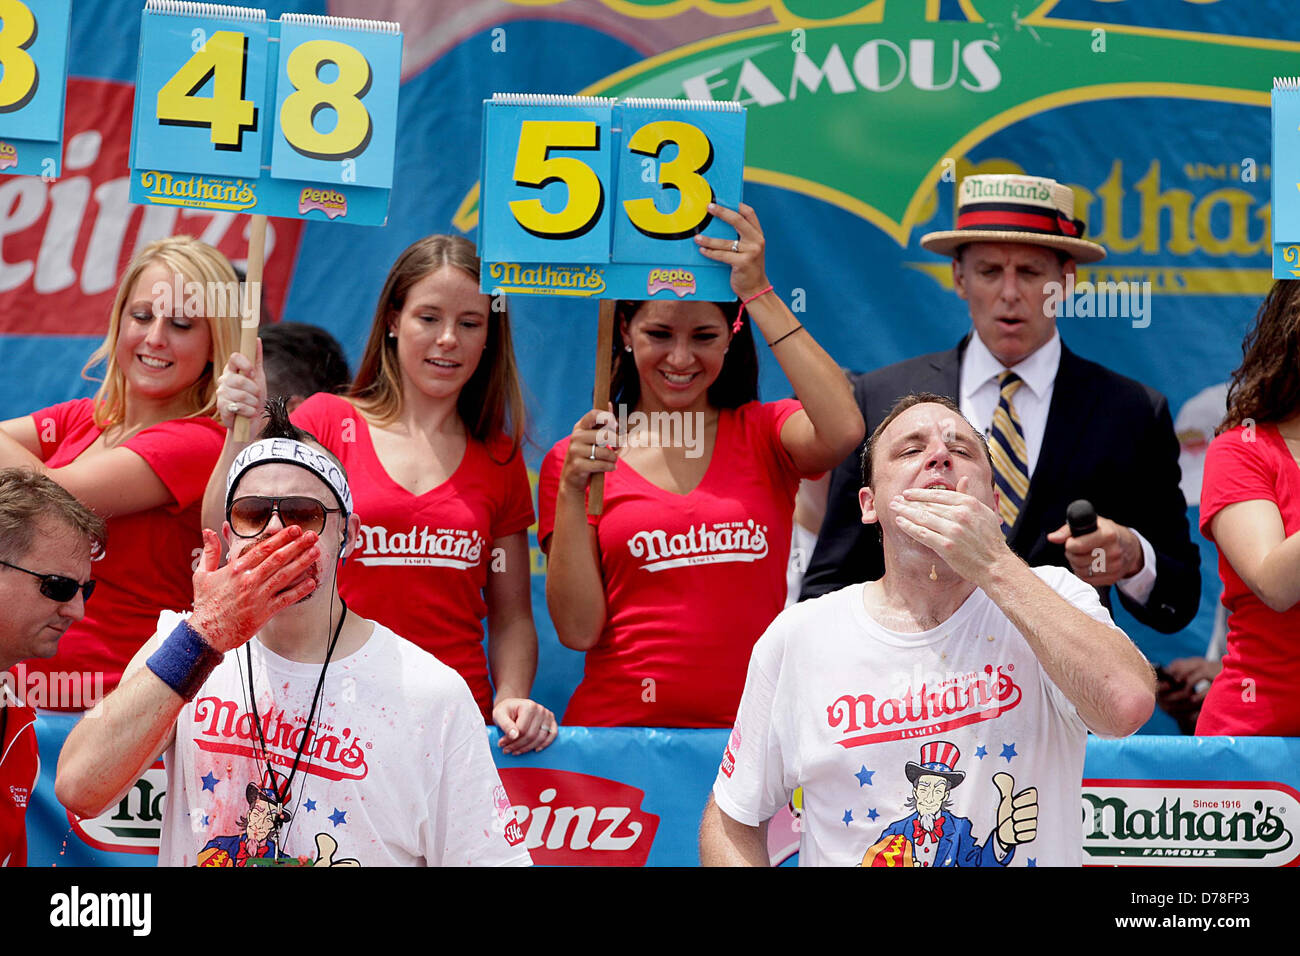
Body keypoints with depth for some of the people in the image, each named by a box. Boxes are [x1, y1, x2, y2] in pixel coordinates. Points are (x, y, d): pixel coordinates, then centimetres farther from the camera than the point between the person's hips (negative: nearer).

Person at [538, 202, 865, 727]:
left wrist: (759, 294, -8)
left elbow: (844, 431, -14)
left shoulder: (765, 433, 10)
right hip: (618, 722, 0)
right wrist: (572, 492, -9)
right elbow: (579, 629, 3)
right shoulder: (575, 457, 9)